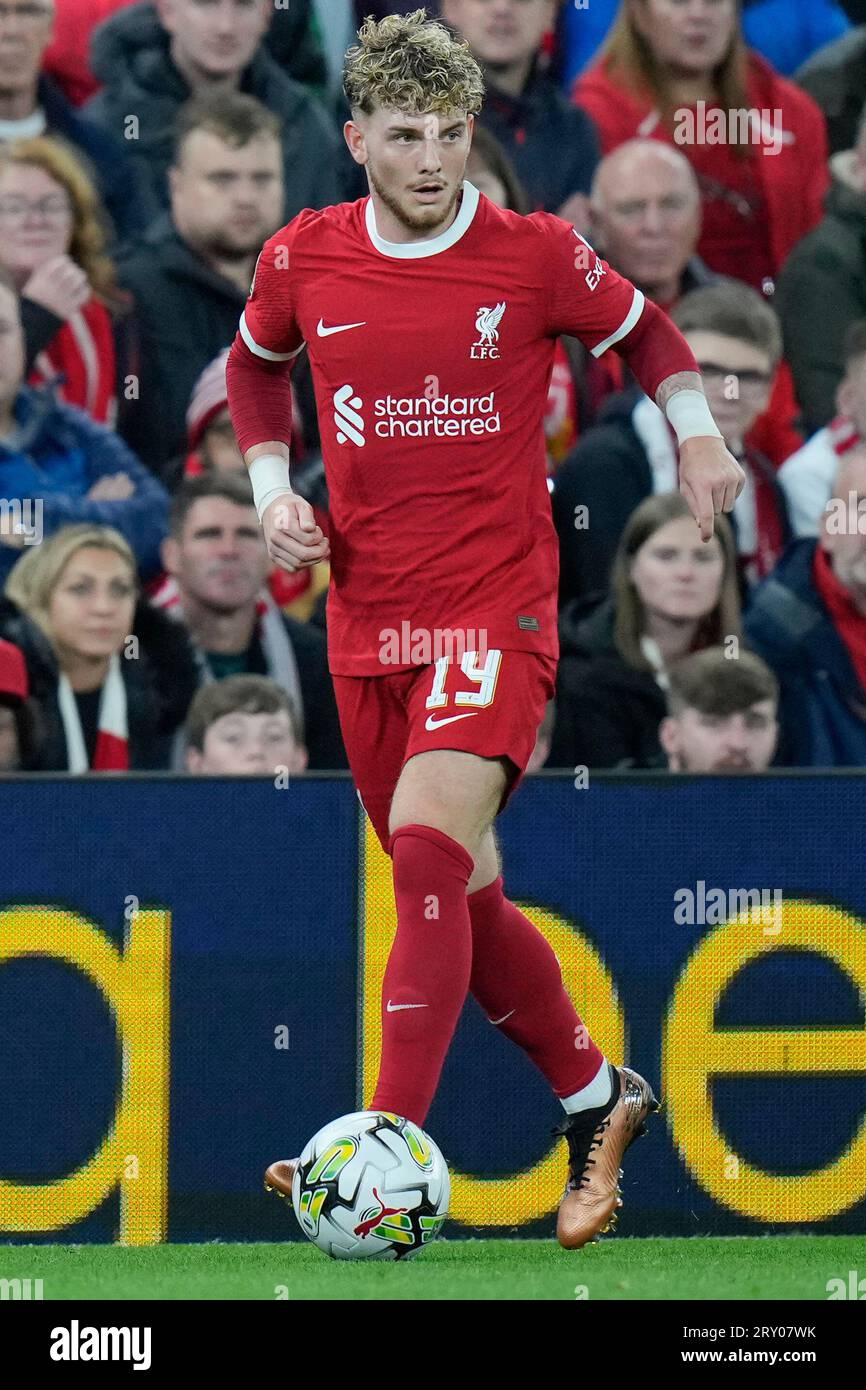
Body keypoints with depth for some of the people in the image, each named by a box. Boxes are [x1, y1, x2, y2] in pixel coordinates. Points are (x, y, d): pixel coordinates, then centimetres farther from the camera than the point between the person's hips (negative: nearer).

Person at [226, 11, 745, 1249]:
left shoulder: (536, 256, -5)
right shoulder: (304, 261, 2)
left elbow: (643, 329, 14)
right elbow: (256, 362, 23)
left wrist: (697, 436, -1)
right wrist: (271, 492, 9)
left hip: (495, 611, -4)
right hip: (366, 622, 4)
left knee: (428, 849, -24)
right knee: (461, 898, 12)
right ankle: (597, 1101, 34)